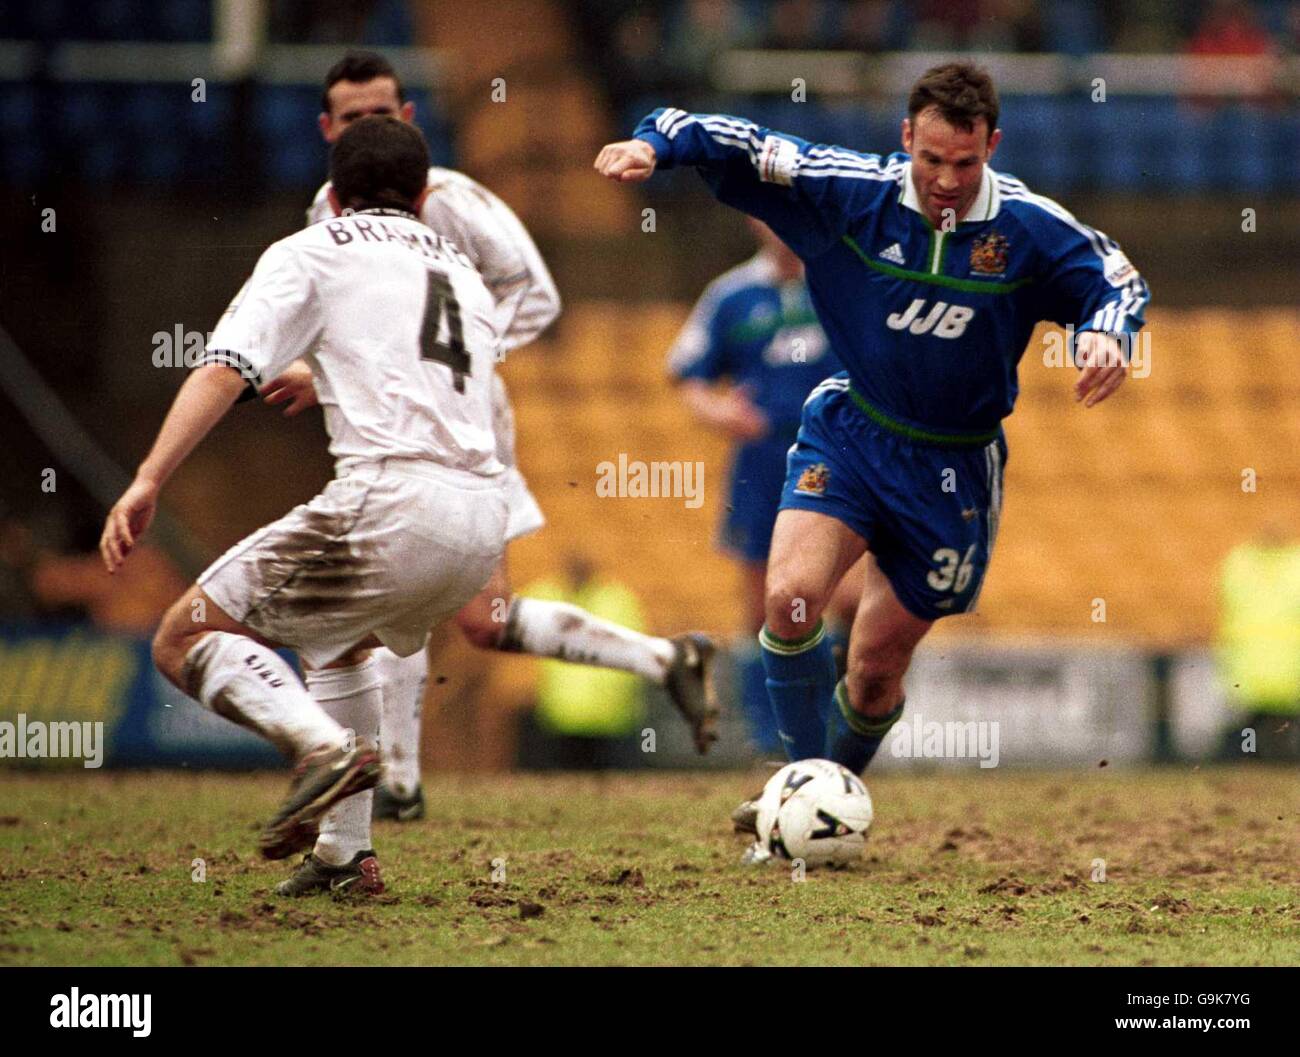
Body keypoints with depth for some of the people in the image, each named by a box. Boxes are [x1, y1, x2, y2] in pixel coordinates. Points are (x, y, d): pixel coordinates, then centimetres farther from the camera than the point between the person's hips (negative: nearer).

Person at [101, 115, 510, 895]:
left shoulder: (311, 253, 11)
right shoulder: (464, 274, 28)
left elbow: (226, 369, -4)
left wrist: (148, 483, -12)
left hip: (391, 499, -7)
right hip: (485, 523, 7)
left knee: (186, 640, 2)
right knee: (340, 641, 34)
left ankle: (326, 744, -23)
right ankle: (346, 854, 24)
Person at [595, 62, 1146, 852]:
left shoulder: (1029, 229, -14)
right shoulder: (852, 193, -14)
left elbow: (1116, 279, 1)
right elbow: (740, 149, -12)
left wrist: (1106, 331, -21)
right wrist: (656, 143, -30)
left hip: (953, 468, 0)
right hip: (849, 433, 0)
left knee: (878, 668, 6)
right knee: (791, 596, -24)